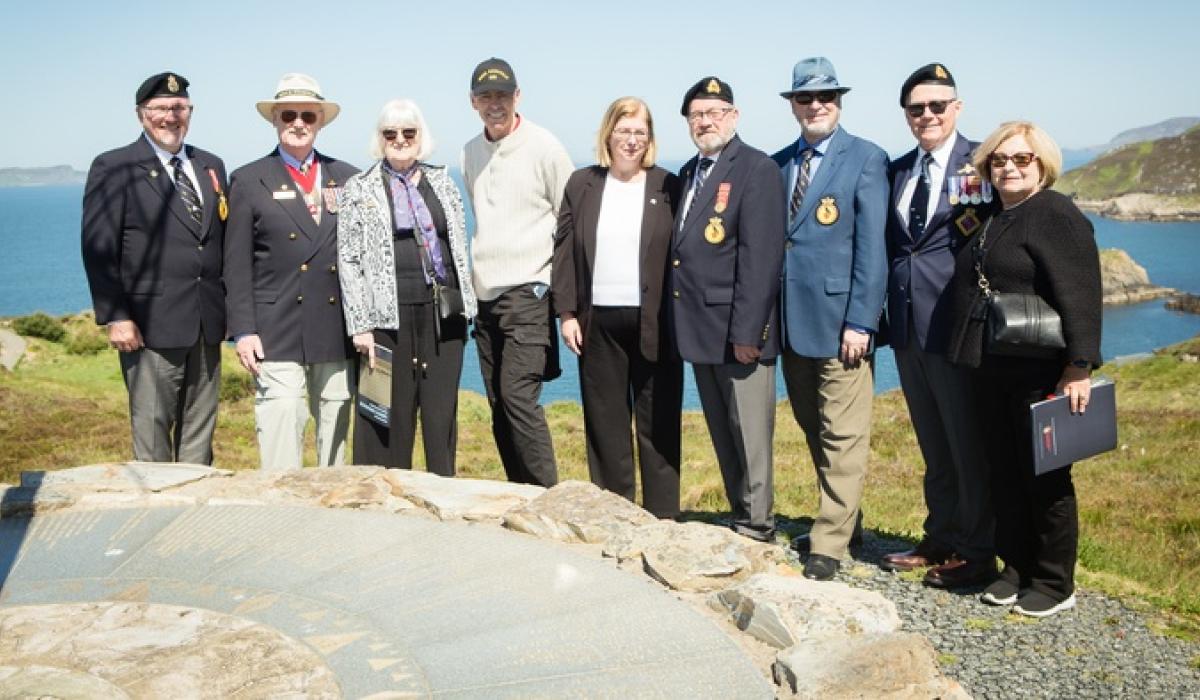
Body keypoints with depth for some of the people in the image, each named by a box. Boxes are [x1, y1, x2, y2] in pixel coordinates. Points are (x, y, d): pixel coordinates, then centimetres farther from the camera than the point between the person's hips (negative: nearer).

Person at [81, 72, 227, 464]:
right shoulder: (113, 168, -3)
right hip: (152, 328, -5)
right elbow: (98, 250, -8)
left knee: (200, 436, 13)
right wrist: (115, 317, -13)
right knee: (152, 438, 2)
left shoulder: (211, 166, 14)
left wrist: (231, 309, 10)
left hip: (208, 327, 5)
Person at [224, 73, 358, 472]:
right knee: (281, 431, -8)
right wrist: (242, 331, -7)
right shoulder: (249, 181, 4)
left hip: (338, 333, 3)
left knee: (335, 431, 9)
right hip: (277, 334, -3)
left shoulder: (347, 178, 12)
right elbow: (237, 266, 1)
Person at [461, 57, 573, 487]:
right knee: (499, 406, 8)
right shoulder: (470, 153, 13)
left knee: (518, 394, -17)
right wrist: (478, 273, 17)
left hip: (528, 294, -7)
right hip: (486, 296, 7)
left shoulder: (543, 147, -5)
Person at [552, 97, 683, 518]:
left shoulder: (667, 188, 3)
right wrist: (566, 313, 1)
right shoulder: (581, 185, 9)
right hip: (599, 322, 2)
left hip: (653, 322, -2)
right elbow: (563, 250, 7)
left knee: (658, 421, 2)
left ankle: (662, 515, 11)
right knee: (605, 421, 8)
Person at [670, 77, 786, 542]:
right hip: (700, 330, 8)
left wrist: (746, 331, -21)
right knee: (722, 434, 15)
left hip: (739, 331, -8)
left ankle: (757, 529, 13)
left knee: (750, 435, 1)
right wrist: (683, 326, 9)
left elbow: (760, 258, -17)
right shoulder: (689, 173, 16)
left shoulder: (757, 169, -9)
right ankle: (739, 516, 26)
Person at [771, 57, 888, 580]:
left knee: (842, 437, -2)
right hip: (792, 321, 6)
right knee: (813, 429, 15)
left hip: (840, 318, -6)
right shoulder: (777, 164, 12)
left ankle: (829, 545, 5)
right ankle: (844, 518, 31)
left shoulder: (866, 159, -3)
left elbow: (871, 246, -9)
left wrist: (860, 322, -15)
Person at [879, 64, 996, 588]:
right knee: (933, 445, 17)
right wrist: (881, 315, 5)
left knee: (969, 444, 5)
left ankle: (978, 553, 19)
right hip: (907, 327, 6)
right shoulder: (896, 170, 12)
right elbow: (890, 247, 12)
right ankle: (941, 540, 31)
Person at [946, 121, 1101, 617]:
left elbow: (1080, 294, -19)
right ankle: (1017, 569, 27)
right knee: (1005, 475, 14)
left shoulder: (1055, 215, -12)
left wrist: (1080, 366, -23)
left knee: (1045, 479, 3)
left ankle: (1055, 585, 17)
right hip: (993, 371, 8)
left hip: (1040, 372, -8)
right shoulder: (993, 219, 14)